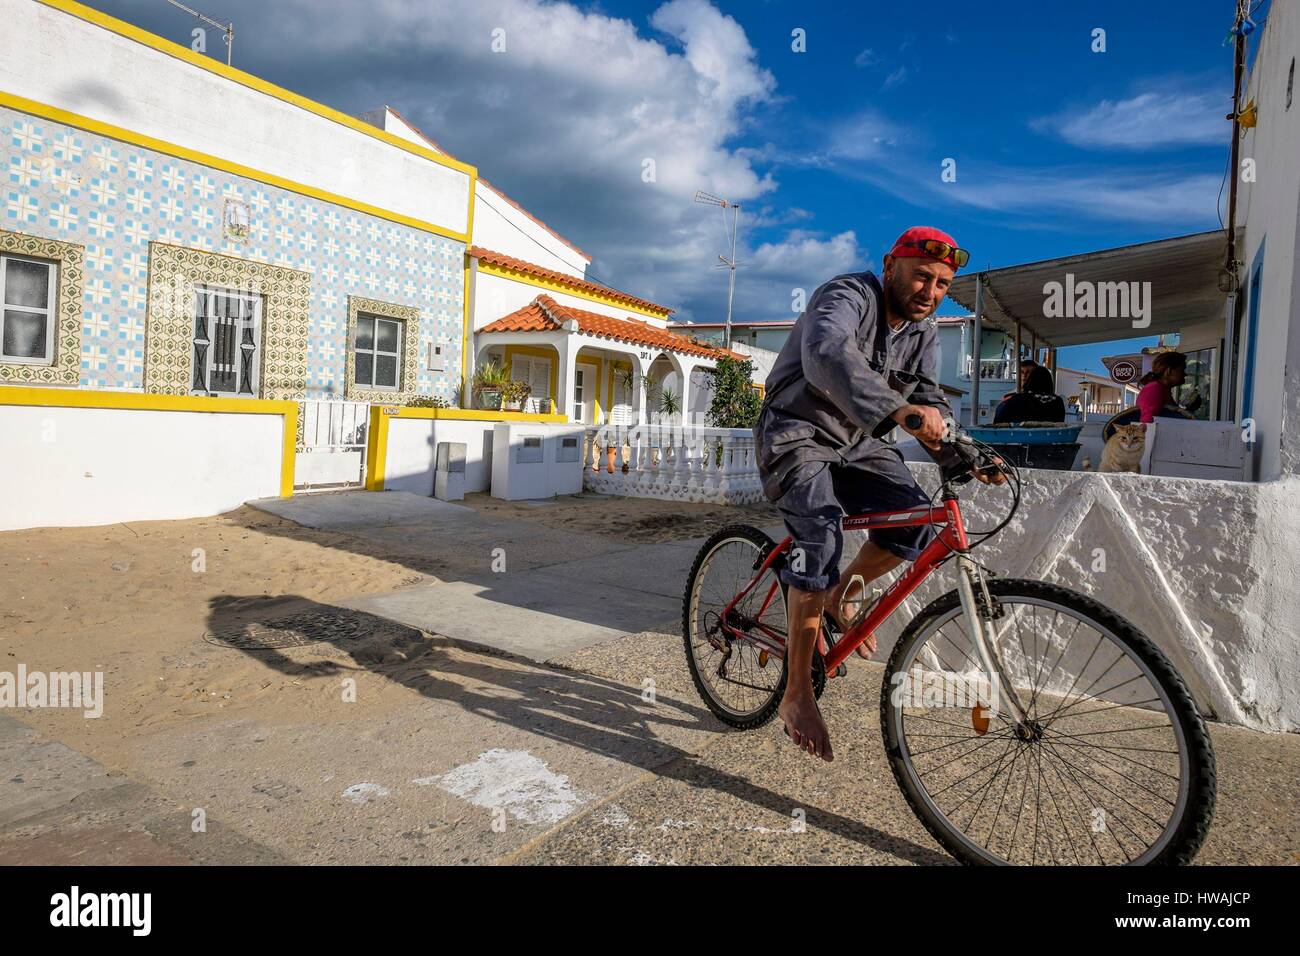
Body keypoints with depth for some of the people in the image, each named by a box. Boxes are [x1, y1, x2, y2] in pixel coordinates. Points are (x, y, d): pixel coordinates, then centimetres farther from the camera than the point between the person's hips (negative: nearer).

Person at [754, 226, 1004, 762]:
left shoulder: (924, 333, 5)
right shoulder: (848, 295, -19)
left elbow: (929, 402, 0)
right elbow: (826, 354, -41)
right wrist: (898, 408, -56)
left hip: (858, 442, 7)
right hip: (797, 434, -7)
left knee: (915, 521, -15)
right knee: (821, 537, -28)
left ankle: (840, 595, 13)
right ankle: (797, 696, -19)